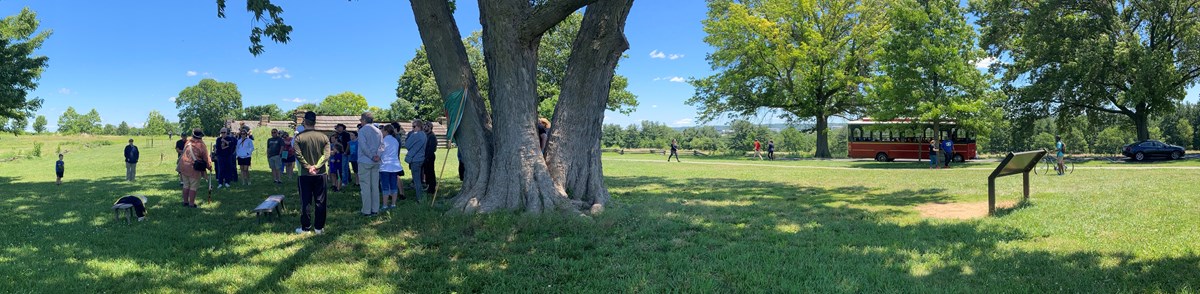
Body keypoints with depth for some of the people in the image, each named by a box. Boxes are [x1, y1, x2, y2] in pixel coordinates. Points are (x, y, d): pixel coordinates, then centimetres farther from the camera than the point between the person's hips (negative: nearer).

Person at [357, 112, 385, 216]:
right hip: (376, 162, 6)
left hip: (365, 162, -6)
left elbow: (363, 146, -16)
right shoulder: (378, 131, 9)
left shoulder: (362, 131, -9)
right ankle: (375, 209, 11)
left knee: (365, 187, -1)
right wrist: (378, 155, -10)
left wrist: (372, 156, -9)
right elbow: (382, 145, 1)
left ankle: (366, 210, -1)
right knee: (375, 186, 9)